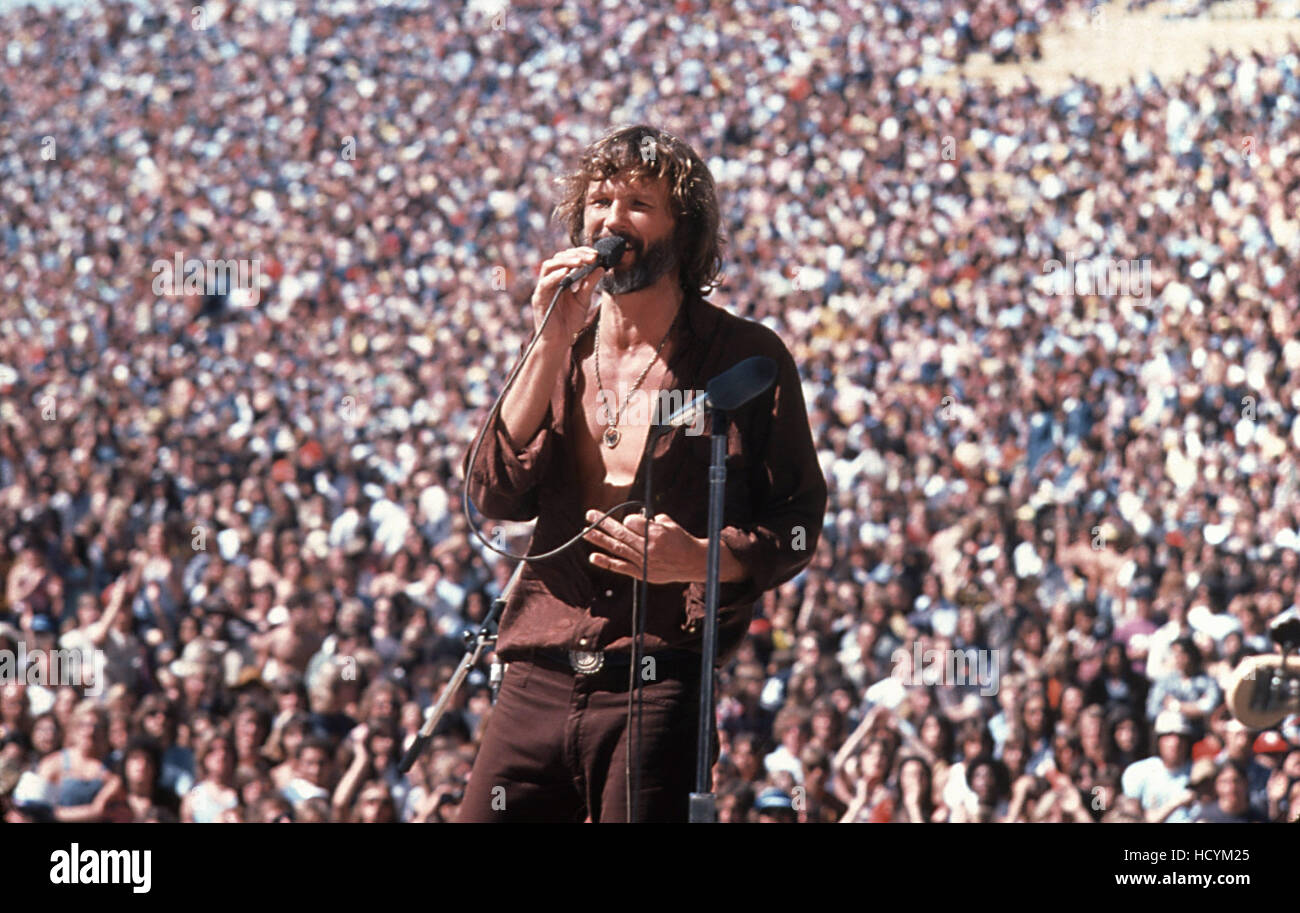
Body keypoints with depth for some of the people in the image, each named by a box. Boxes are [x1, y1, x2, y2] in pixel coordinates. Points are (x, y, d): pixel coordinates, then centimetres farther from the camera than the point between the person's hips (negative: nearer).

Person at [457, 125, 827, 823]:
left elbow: (799, 526, 2)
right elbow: (496, 495, 1)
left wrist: (701, 558, -17)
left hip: (663, 683, -4)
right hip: (539, 680, 4)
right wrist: (552, 347, -6)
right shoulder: (561, 351, 15)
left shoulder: (748, 359, 3)